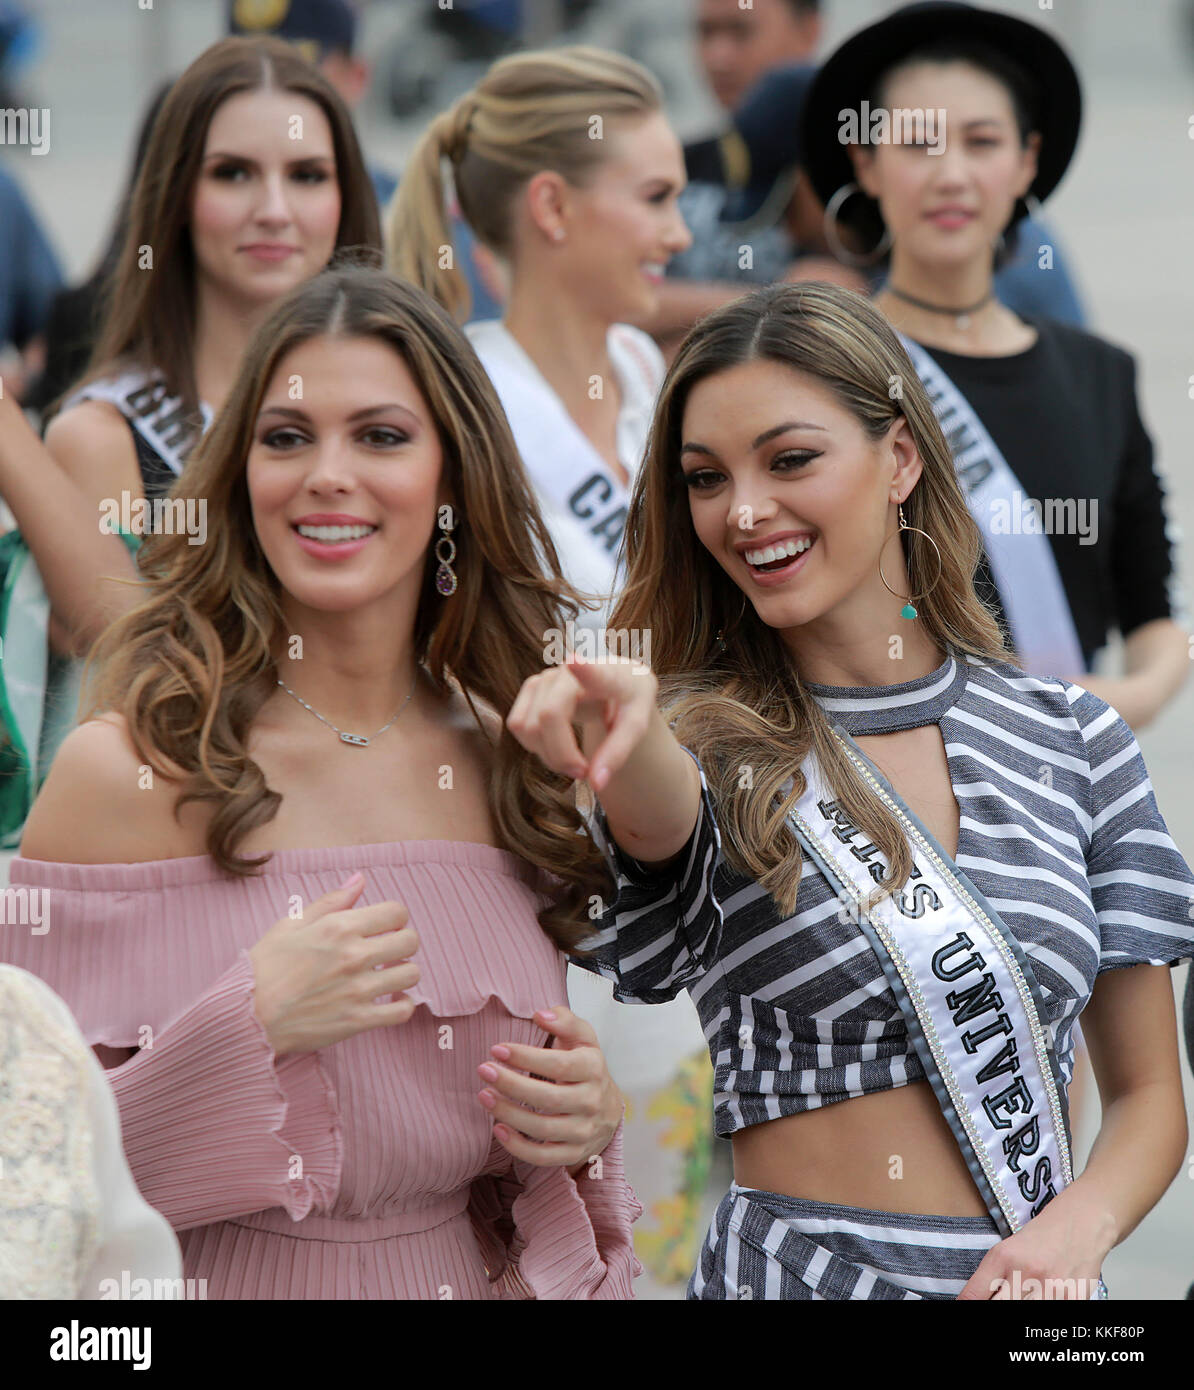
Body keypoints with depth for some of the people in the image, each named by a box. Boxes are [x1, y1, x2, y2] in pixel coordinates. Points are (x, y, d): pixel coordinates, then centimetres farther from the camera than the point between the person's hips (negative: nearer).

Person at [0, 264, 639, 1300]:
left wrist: (586, 1121, -7)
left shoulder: (511, 770, -1)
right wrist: (247, 1029, -25)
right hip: (225, 1289, -4)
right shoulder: (133, 767, -14)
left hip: (468, 1272, 4)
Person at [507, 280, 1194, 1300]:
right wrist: (622, 717, -49)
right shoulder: (708, 744, -2)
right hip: (792, 1267, -2)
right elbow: (661, 816, -27)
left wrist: (1078, 1225, -13)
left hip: (1036, 1270, 2)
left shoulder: (1069, 738, 3)